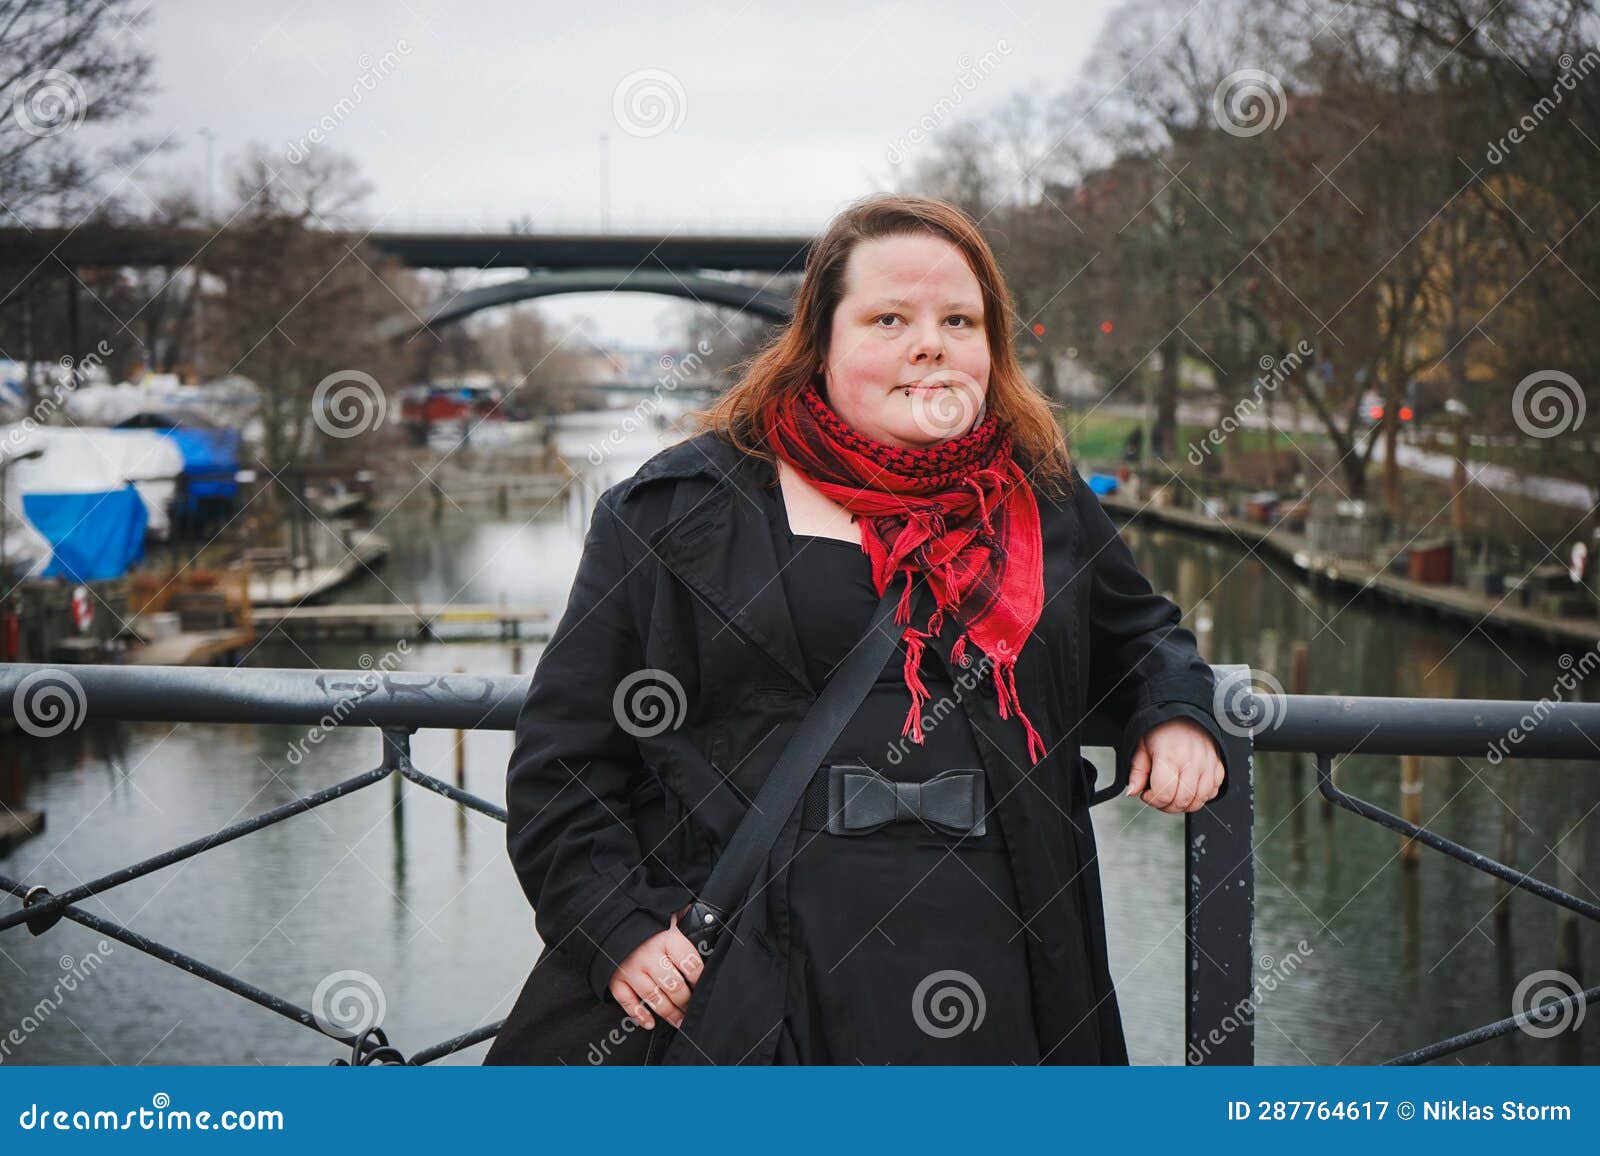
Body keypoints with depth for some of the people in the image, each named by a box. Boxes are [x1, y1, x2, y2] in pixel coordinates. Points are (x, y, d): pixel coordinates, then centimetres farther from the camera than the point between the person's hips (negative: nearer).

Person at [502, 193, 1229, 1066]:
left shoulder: (1047, 503, 14)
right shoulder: (677, 511, 4)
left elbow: (1141, 634, 33)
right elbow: (563, 752, 5)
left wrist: (1175, 715, 11)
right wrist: (619, 926, -5)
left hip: (1000, 984, 3)